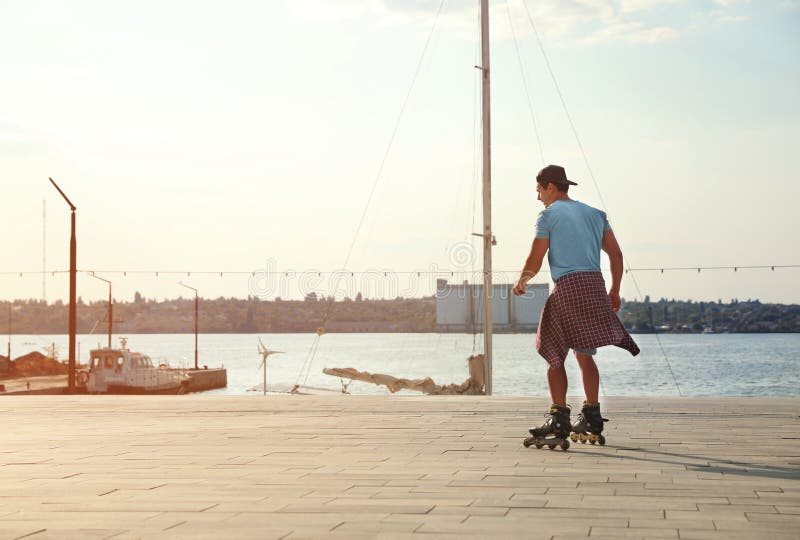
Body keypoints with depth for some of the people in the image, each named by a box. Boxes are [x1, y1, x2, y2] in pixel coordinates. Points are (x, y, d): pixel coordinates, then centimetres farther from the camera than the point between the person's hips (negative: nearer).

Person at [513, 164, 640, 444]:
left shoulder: (549, 215, 3)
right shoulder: (594, 214, 21)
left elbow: (535, 261, 1)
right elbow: (616, 254, 16)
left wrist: (521, 282, 19)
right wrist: (615, 291, 22)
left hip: (567, 286, -6)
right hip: (595, 285, 6)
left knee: (554, 354, 1)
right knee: (585, 354, 12)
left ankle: (559, 418, -6)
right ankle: (592, 417, 8)